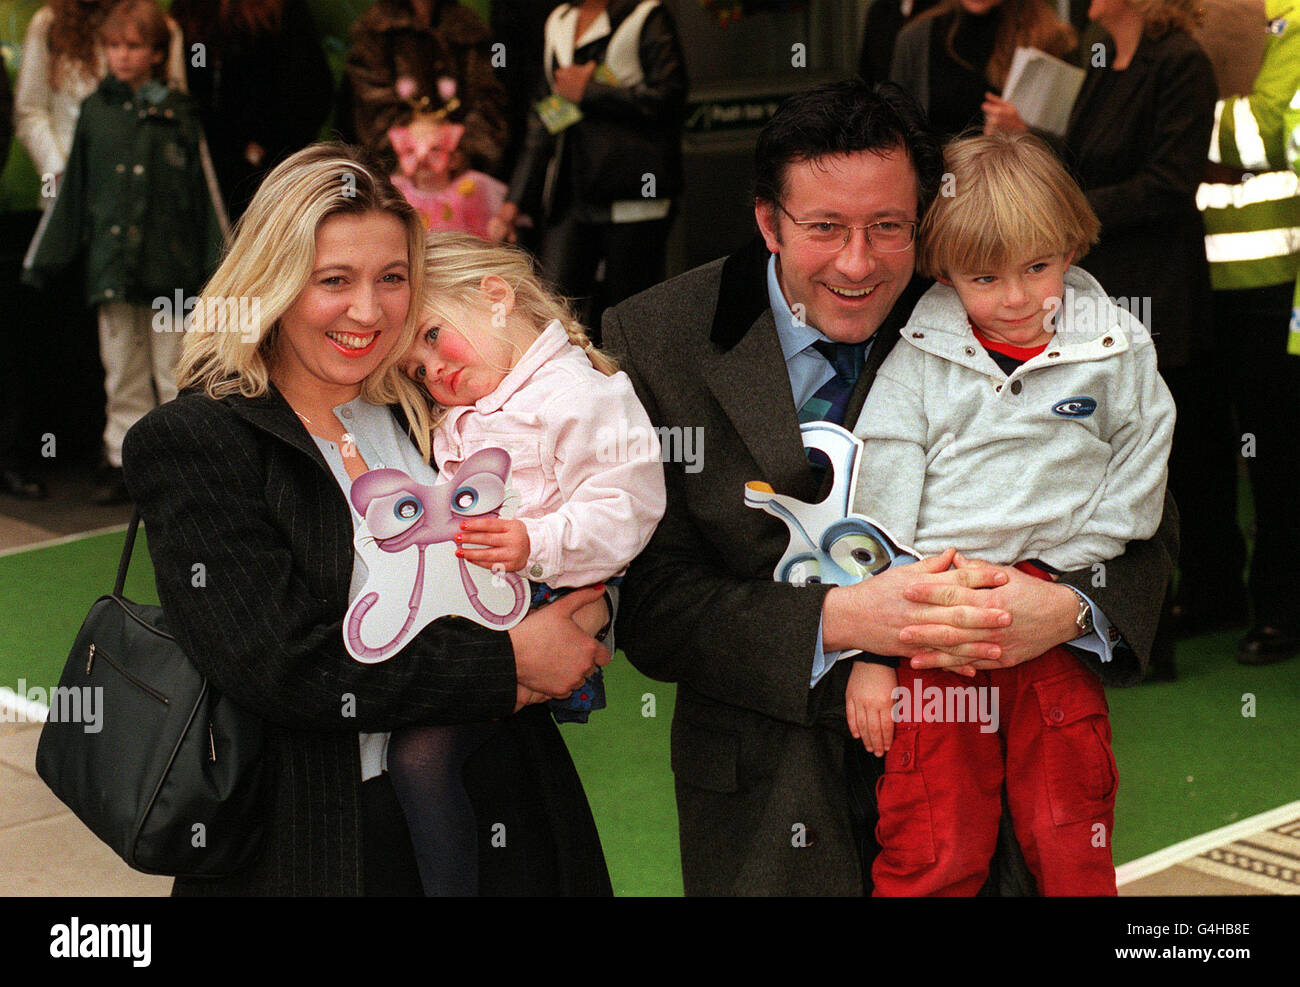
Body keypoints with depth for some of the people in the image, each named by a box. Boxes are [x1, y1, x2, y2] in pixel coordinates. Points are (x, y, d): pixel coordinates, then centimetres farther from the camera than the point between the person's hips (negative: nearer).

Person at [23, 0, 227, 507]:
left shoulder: (178, 112, 1)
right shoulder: (95, 110, 8)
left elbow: (204, 190, 3)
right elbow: (73, 188, 13)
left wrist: (222, 268, 1)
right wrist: (44, 257, 13)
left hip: (169, 265, -2)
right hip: (112, 264, 2)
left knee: (174, 370, 2)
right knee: (122, 374, 8)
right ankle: (125, 462, 15)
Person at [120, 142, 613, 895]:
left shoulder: (430, 414, 5)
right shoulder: (190, 445, -9)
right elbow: (273, 663, -19)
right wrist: (505, 664, -16)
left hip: (501, 802, 4)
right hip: (322, 841, -4)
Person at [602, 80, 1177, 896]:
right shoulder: (655, 341, -10)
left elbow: (1144, 529, -3)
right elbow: (650, 603, -13)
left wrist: (1068, 610, -26)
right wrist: (836, 621, -28)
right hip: (766, 798, 0)